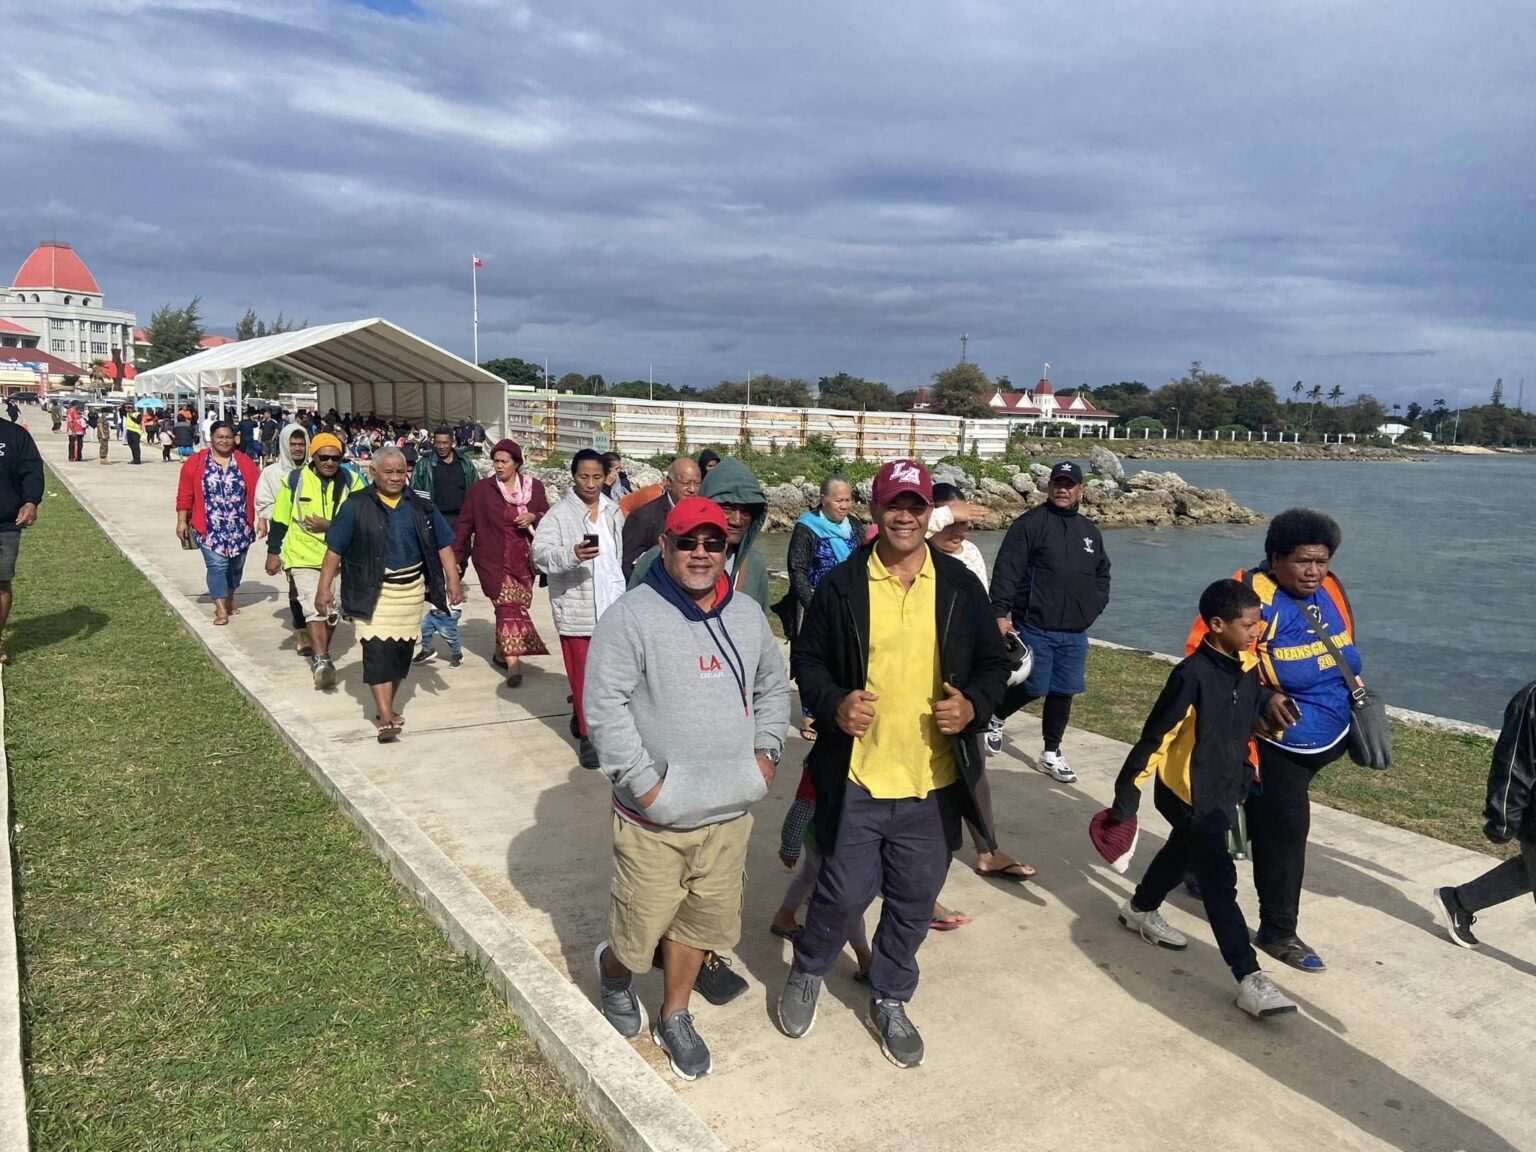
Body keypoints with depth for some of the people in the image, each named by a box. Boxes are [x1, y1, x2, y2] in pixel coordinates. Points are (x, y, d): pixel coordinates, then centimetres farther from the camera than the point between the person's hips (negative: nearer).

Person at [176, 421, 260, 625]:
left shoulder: (246, 463, 3)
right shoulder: (195, 463, -1)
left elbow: (256, 493, 4)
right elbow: (185, 495, 0)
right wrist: (182, 521, -2)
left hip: (239, 527, 3)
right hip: (210, 528, -2)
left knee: (236, 566, 14)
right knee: (217, 565, -10)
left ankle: (229, 601, 34)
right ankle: (220, 609, -9)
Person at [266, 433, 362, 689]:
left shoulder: (351, 481, -4)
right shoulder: (294, 479, -4)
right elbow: (280, 519, 3)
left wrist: (329, 525, -19)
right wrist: (273, 552, 4)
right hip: (303, 556, -2)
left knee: (331, 609, 13)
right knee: (314, 608, -16)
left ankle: (321, 655, 33)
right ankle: (321, 661, -20)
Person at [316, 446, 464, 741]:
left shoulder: (420, 506, 5)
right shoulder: (356, 505, -4)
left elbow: (443, 545, 8)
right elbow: (335, 548, -3)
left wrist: (453, 580, -1)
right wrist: (325, 587, -7)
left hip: (411, 590, 4)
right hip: (372, 592, -4)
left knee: (403, 650, 10)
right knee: (377, 650, -12)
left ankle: (386, 706, 27)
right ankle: (386, 718, -13)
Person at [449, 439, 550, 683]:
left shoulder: (534, 487, 6)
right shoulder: (480, 489, 1)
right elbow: (464, 524, 4)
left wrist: (533, 517, -9)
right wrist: (456, 557, 3)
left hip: (523, 560, 3)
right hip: (492, 559, -3)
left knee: (508, 606, 7)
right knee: (508, 604, -15)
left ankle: (502, 651, 28)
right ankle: (513, 662, -20)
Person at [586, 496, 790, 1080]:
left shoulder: (747, 615, 7)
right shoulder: (632, 615, -14)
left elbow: (774, 687, 19)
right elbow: (604, 705, -16)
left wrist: (766, 751, 8)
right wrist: (642, 780, -18)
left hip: (730, 812, 5)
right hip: (655, 817, -5)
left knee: (701, 923, 18)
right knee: (641, 929, 9)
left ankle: (674, 1017, 41)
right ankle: (613, 973, 44)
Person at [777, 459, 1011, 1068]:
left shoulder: (960, 585, 1)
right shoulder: (842, 584, -5)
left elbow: (994, 663, 8)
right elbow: (807, 658, 3)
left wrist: (974, 705, -12)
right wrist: (833, 704, -16)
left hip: (935, 781, 2)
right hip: (857, 777, -2)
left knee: (914, 901, 15)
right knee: (844, 893, 7)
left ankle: (890, 999, 39)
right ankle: (807, 971, 38)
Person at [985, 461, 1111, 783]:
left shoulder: (1090, 531, 14)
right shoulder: (1030, 523, -7)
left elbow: (1102, 573, 27)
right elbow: (1006, 571, -13)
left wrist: (1097, 605, 11)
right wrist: (1001, 613, -20)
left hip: (1075, 632, 6)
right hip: (1034, 627, -6)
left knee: (1063, 692, 8)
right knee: (1034, 687, -3)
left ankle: (1051, 754, 22)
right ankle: (995, 717, 27)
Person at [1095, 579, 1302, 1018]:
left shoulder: (1247, 665, -4)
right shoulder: (1192, 677, -27)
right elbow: (1153, 740, -23)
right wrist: (1124, 803, -20)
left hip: (1224, 788, 9)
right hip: (1189, 794, -9)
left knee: (1183, 854, 27)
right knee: (1220, 884, -6)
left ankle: (1140, 910, 50)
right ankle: (1250, 981, -2)